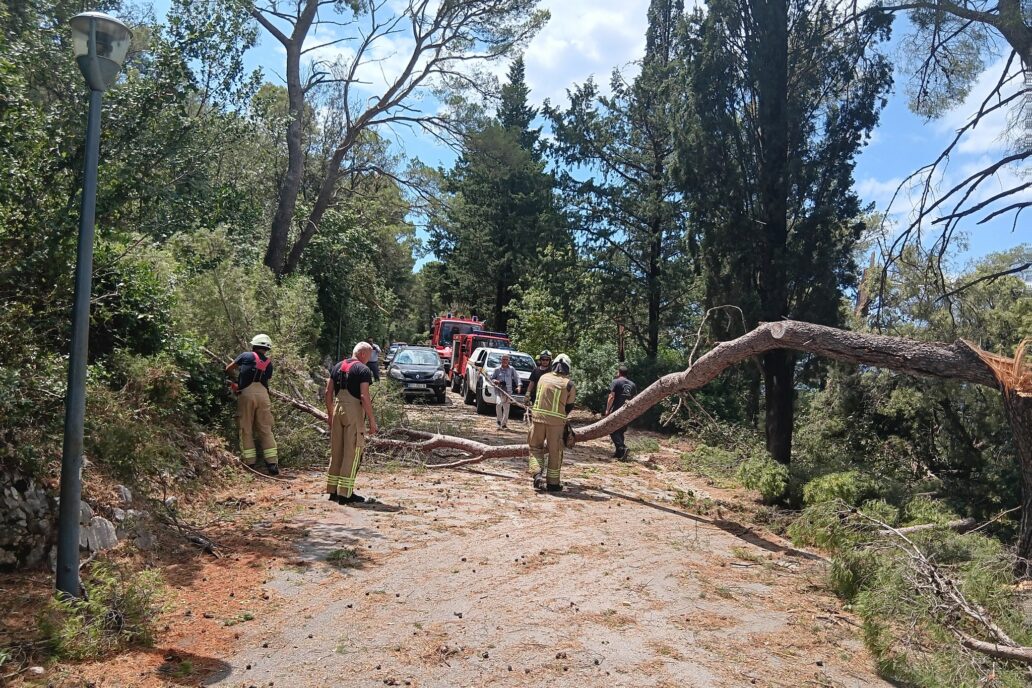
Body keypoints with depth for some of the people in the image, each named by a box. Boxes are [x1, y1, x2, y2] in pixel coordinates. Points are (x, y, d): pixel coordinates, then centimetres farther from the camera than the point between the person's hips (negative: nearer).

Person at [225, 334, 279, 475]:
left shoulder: (246, 355, 13)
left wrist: (233, 379, 41)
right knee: (265, 430, 4)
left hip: (246, 393, -2)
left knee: (246, 429, 4)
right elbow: (267, 380, 17)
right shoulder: (269, 363, 20)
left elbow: (228, 369, 21)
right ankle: (272, 463, -1)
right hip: (262, 393, 2)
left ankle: (250, 463, 4)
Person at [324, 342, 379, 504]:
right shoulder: (363, 370, -8)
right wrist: (372, 420, -12)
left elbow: (328, 392, 12)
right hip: (354, 411, -7)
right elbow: (364, 396, -16)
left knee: (336, 451, 14)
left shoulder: (337, 367, 14)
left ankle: (333, 491, 19)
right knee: (352, 453, -2)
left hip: (337, 409, 7)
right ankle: (345, 493, -1)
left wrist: (330, 414, 20)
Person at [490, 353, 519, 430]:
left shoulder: (511, 369, 5)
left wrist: (518, 385, -11)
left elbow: (516, 377, 4)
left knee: (506, 407, 7)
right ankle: (499, 421, -8)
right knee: (498, 404, -24)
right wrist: (495, 381, -12)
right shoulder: (497, 369, 4)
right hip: (499, 390, -1)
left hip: (508, 391, 1)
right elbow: (491, 378, 10)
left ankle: (504, 424, 18)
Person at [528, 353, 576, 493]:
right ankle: (552, 483, 14)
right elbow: (569, 406, 6)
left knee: (535, 447, 16)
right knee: (554, 452, 8)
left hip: (538, 417, 2)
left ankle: (537, 474, -1)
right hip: (556, 421, -2)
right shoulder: (568, 383, -2)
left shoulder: (543, 377, 5)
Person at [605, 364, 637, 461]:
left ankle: (622, 448, -22)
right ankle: (618, 453, 15)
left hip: (616, 411, -6)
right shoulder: (632, 385, 13)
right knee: (621, 432, 15)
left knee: (614, 432, -3)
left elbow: (611, 397, -11)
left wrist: (607, 409, -5)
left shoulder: (616, 382, -4)